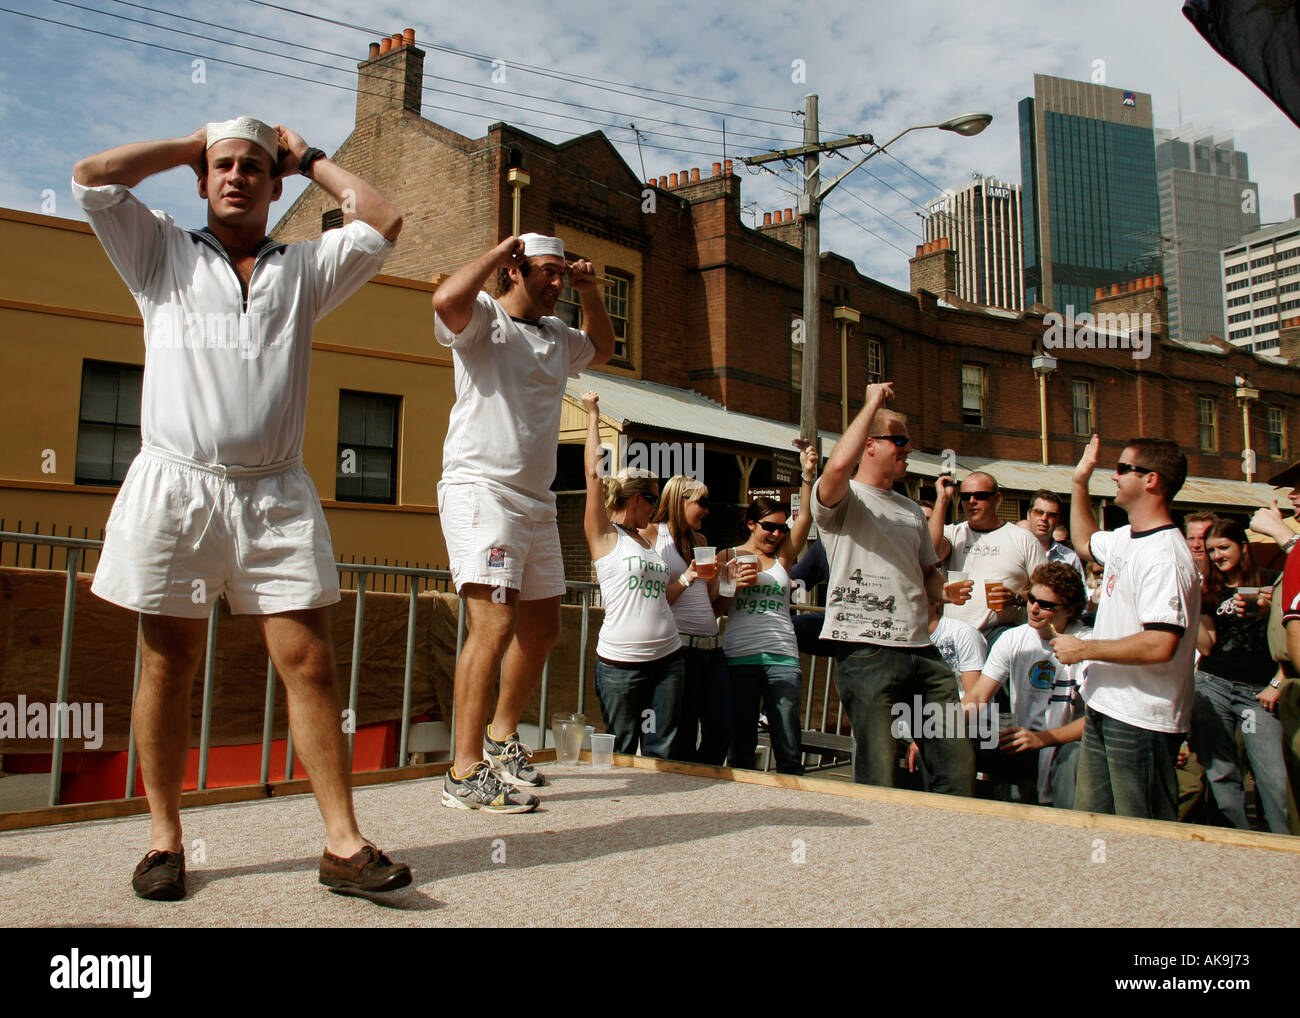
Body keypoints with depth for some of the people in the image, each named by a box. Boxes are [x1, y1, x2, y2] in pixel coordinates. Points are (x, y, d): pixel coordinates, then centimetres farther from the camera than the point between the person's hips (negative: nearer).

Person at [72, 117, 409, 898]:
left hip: (276, 496, 0)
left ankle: (344, 841, -4)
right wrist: (187, 146, 18)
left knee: (310, 662, -6)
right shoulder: (163, 252, 18)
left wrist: (308, 157, 19)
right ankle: (165, 838, 15)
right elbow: (92, 177, 7)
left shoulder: (306, 267, 19)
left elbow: (384, 222, 9)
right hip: (175, 488, 0)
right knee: (168, 664, 3)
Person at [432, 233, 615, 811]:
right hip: (481, 489, -9)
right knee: (495, 623, -20)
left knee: (542, 629, 14)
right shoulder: (484, 318, -1)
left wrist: (589, 291, 24)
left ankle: (502, 735, 34)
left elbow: (603, 348, 39)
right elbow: (447, 298, -24)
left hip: (537, 501, 9)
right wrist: (501, 248, -8)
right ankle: (465, 773, -14)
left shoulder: (557, 335, 21)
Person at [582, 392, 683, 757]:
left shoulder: (647, 541, 18)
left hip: (668, 658, 6)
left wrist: (687, 578, 6)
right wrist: (593, 416, -2)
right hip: (621, 663, -6)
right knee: (620, 755, 2)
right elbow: (595, 472, -10)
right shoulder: (603, 535, -1)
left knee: (661, 752, 7)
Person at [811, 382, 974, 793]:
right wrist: (873, 402, -11)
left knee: (958, 767, 4)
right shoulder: (842, 497, 1)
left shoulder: (912, 510, 24)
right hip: (866, 651, -6)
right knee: (879, 781, -5)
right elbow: (839, 465, -23)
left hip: (922, 650, 7)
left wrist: (944, 590, 6)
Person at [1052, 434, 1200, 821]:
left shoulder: (1165, 555, -22)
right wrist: (1080, 482, 26)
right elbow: (1085, 543, 34)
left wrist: (1083, 649, -18)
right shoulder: (1125, 539, 10)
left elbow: (1160, 645, -30)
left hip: (1142, 722, -10)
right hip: (1104, 710, 10)